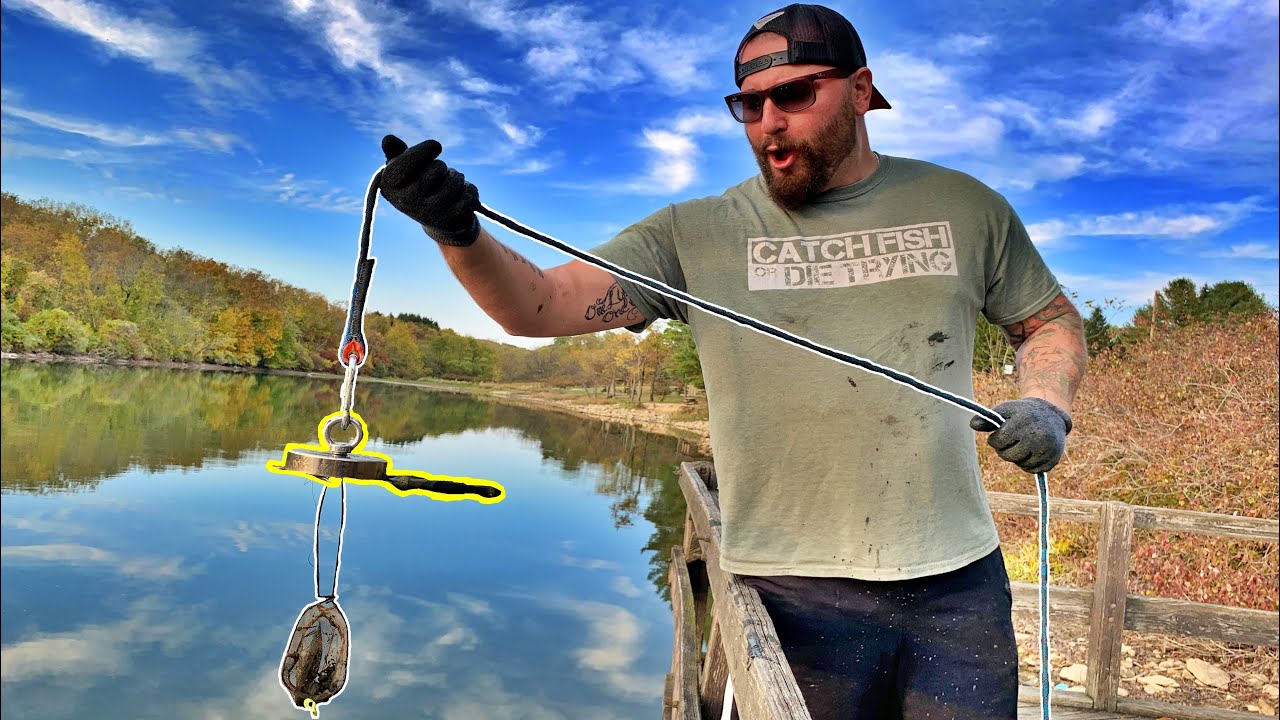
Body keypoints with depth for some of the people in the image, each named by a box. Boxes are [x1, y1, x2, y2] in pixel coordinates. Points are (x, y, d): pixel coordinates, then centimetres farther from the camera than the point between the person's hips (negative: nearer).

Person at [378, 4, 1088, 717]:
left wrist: (1047, 406, -2)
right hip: (796, 587, -2)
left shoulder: (963, 206, 6)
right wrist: (461, 235, -27)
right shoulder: (696, 235, -1)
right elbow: (541, 304, -9)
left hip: (958, 580, 3)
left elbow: (1052, 320, 17)